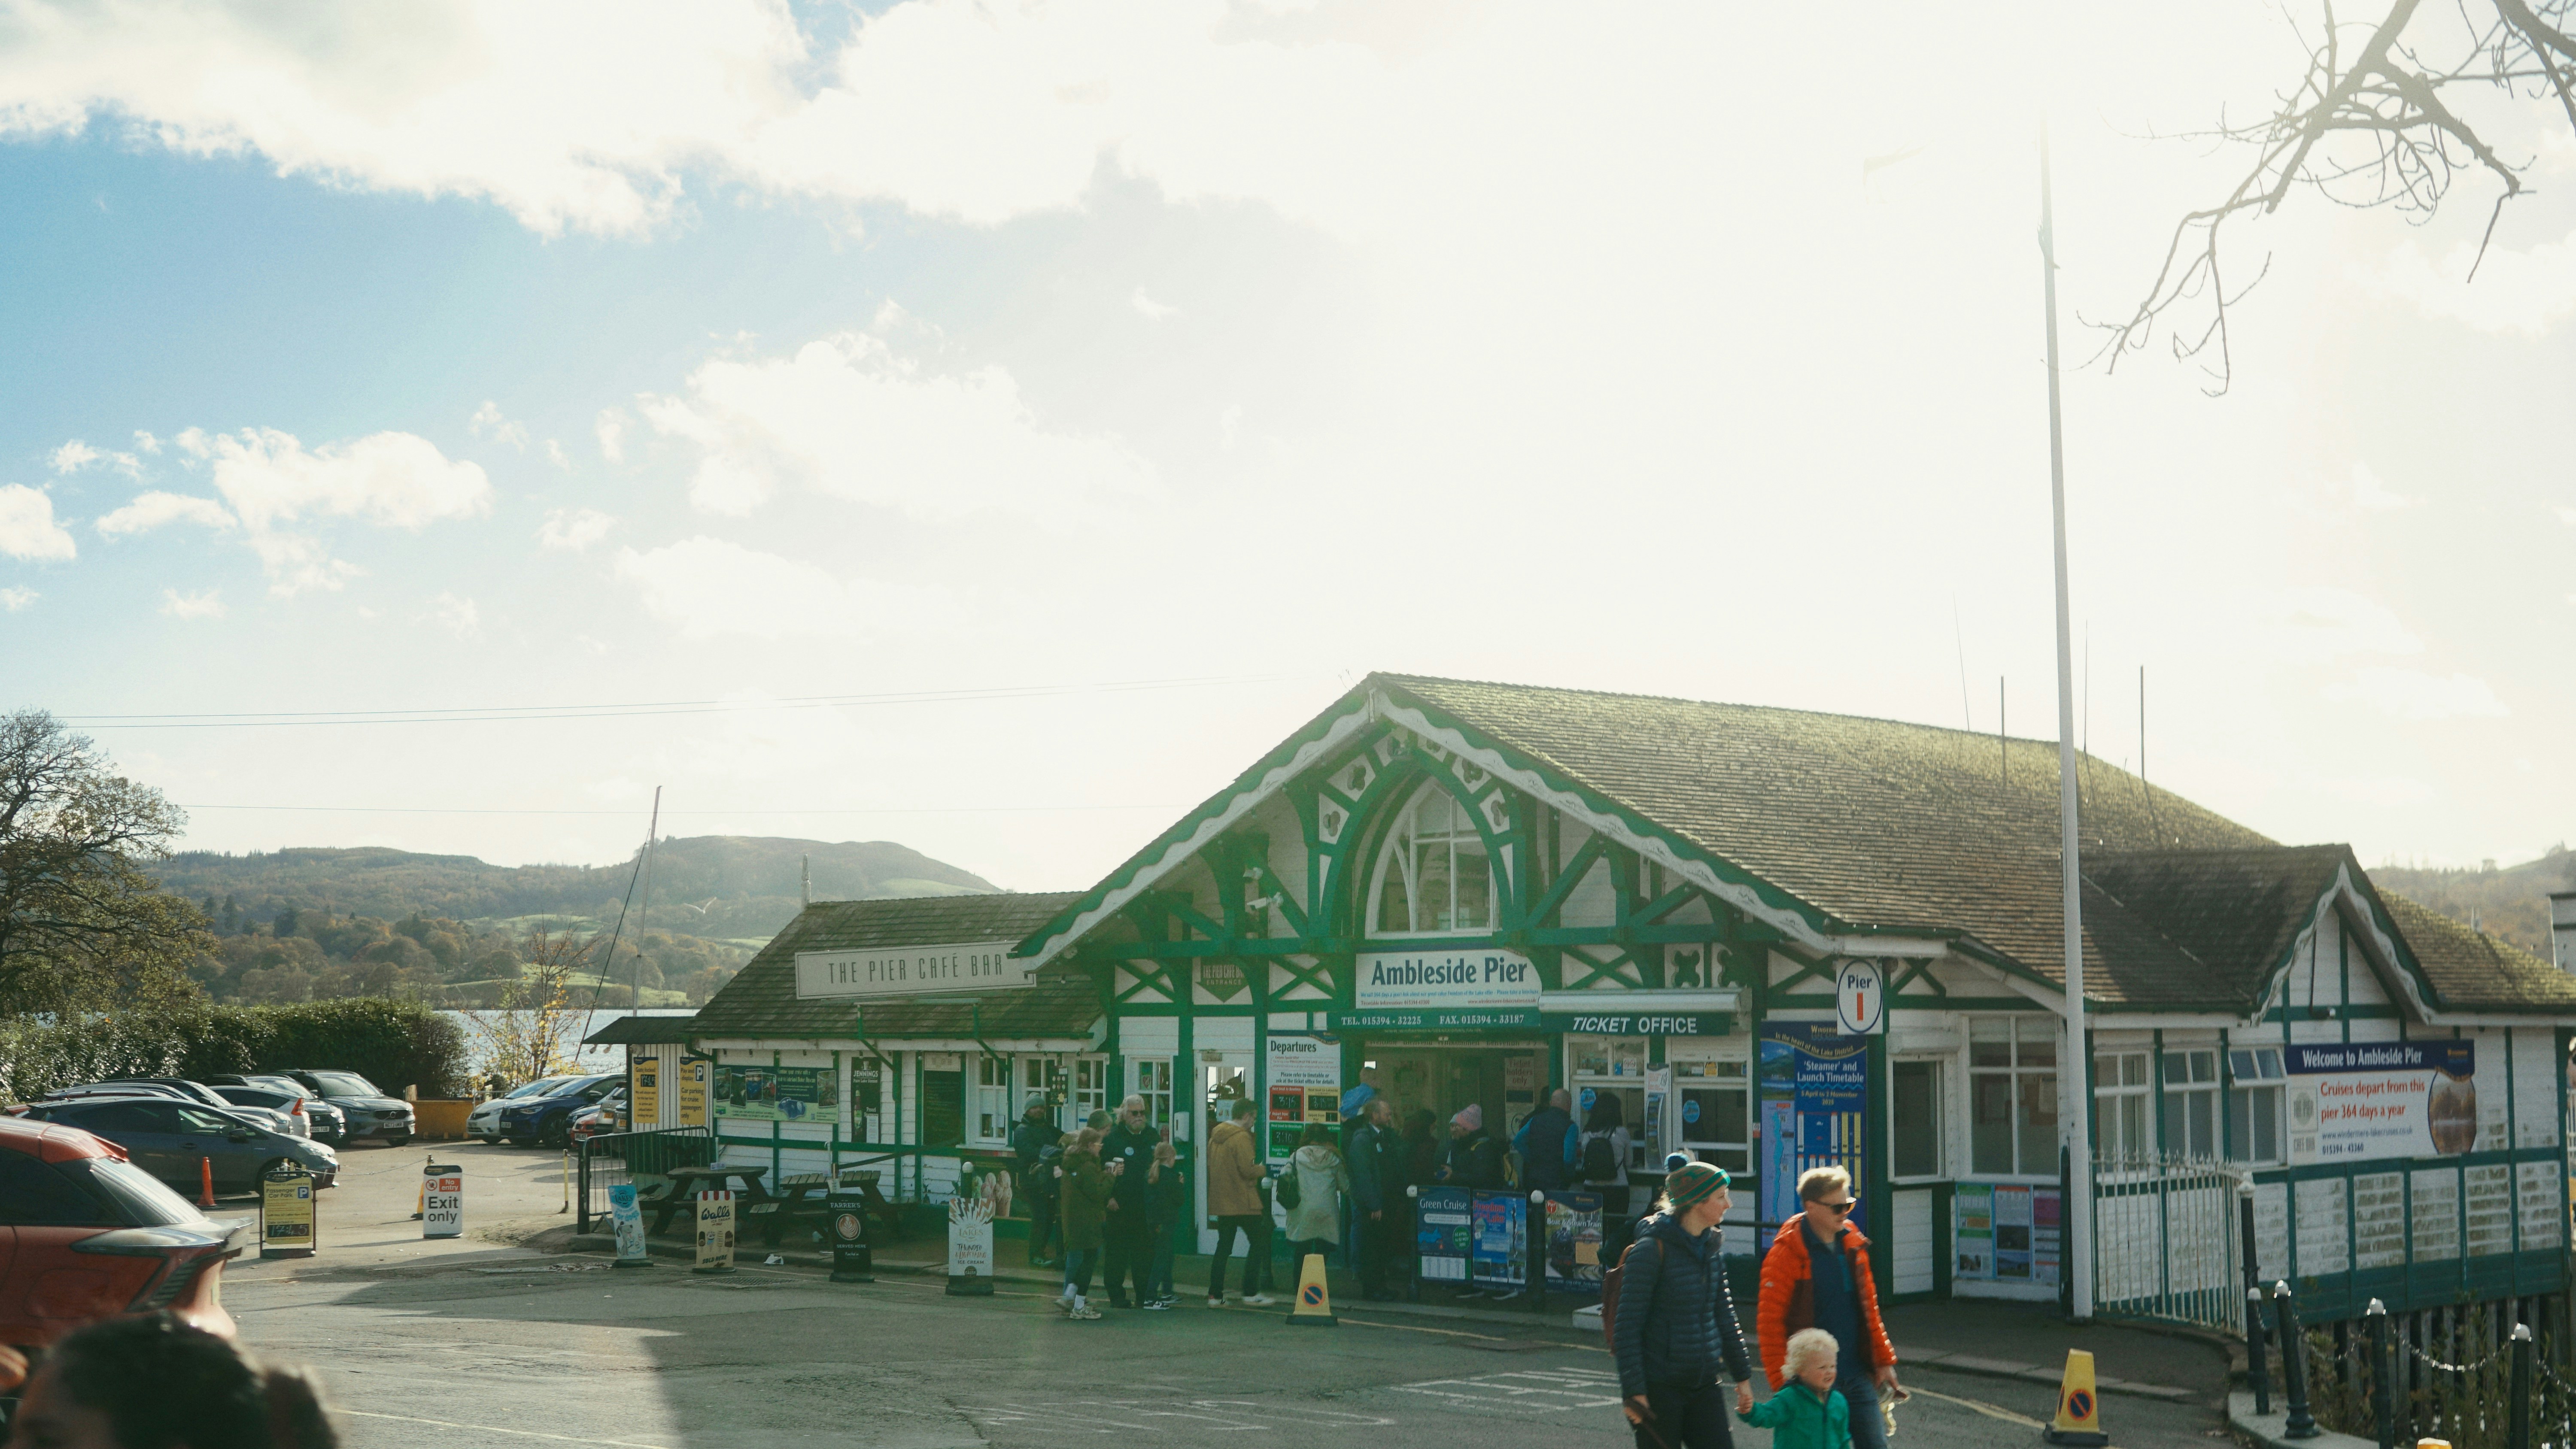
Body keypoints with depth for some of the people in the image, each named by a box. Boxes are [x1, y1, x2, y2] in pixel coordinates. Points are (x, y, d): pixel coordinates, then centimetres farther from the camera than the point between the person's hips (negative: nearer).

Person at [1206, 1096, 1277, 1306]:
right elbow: (1248, 1169, -22)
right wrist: (1262, 1171, 0)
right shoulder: (1241, 1137, -14)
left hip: (1221, 1202, 8)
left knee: (1223, 1247, 11)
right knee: (1259, 1242, 2)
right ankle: (1250, 1292, -1)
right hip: (1242, 1202, -8)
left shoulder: (1215, 1136, 13)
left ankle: (1215, 1295, 8)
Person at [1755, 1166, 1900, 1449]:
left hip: (1857, 1373, 6)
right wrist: (1782, 1382, -15)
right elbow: (1769, 1323, -12)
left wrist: (1883, 1359, 14)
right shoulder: (1787, 1253, -12)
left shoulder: (1852, 1244, 8)